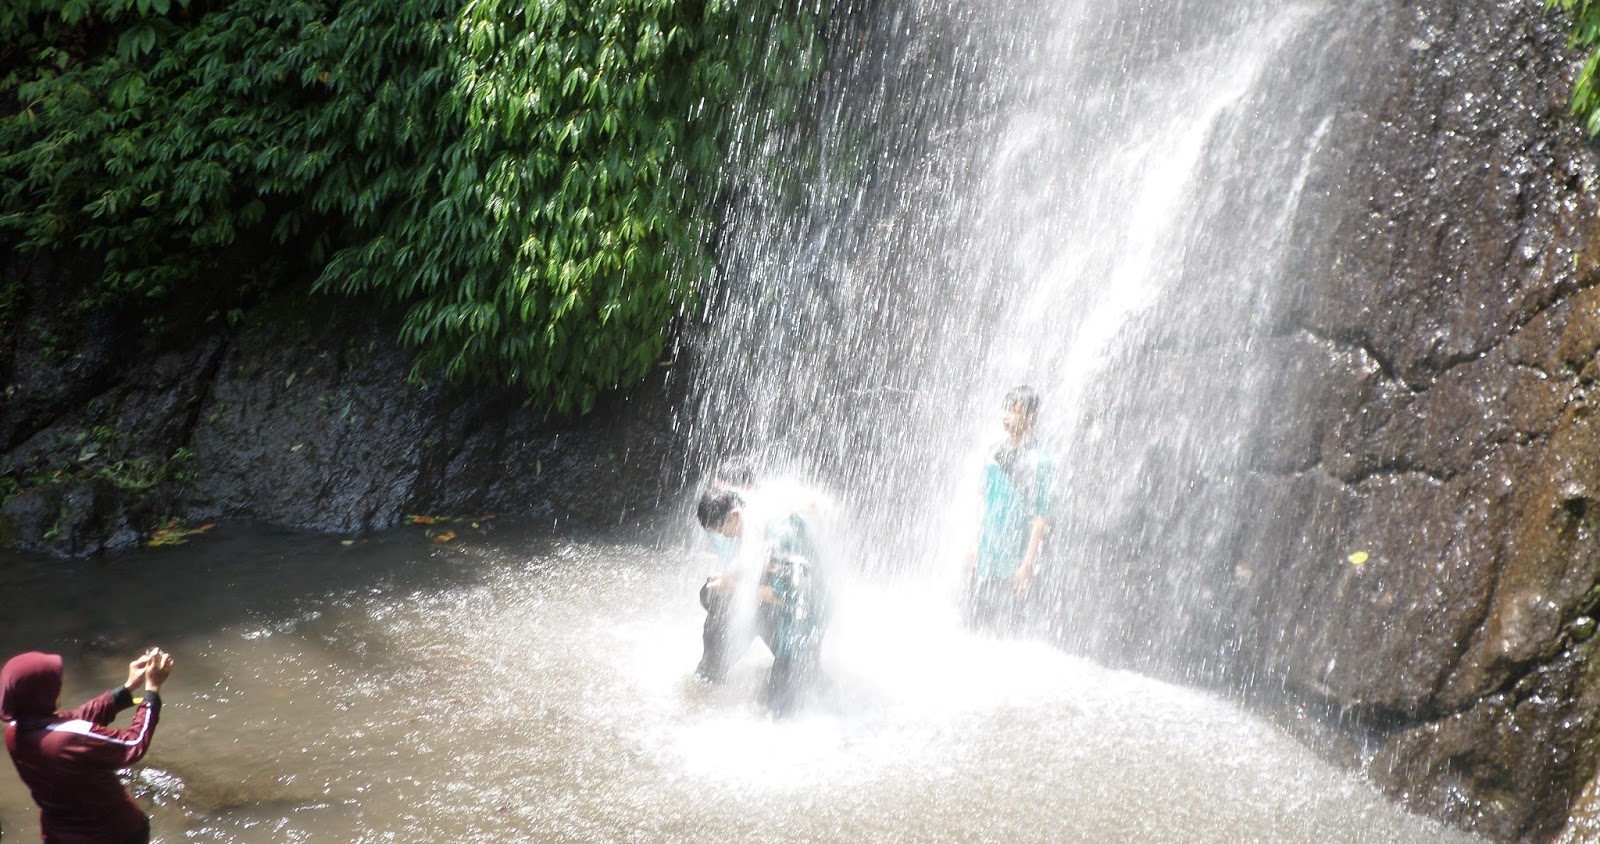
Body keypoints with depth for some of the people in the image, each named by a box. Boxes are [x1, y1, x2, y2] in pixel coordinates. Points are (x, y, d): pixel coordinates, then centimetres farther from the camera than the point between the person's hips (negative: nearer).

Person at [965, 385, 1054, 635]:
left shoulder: (1039, 461, -11)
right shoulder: (996, 454, 10)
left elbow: (1041, 517, -13)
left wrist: (1028, 563, -16)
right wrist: (976, 549, 16)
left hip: (1013, 567, -7)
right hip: (984, 564, 7)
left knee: (1005, 632, -4)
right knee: (975, 628, 10)